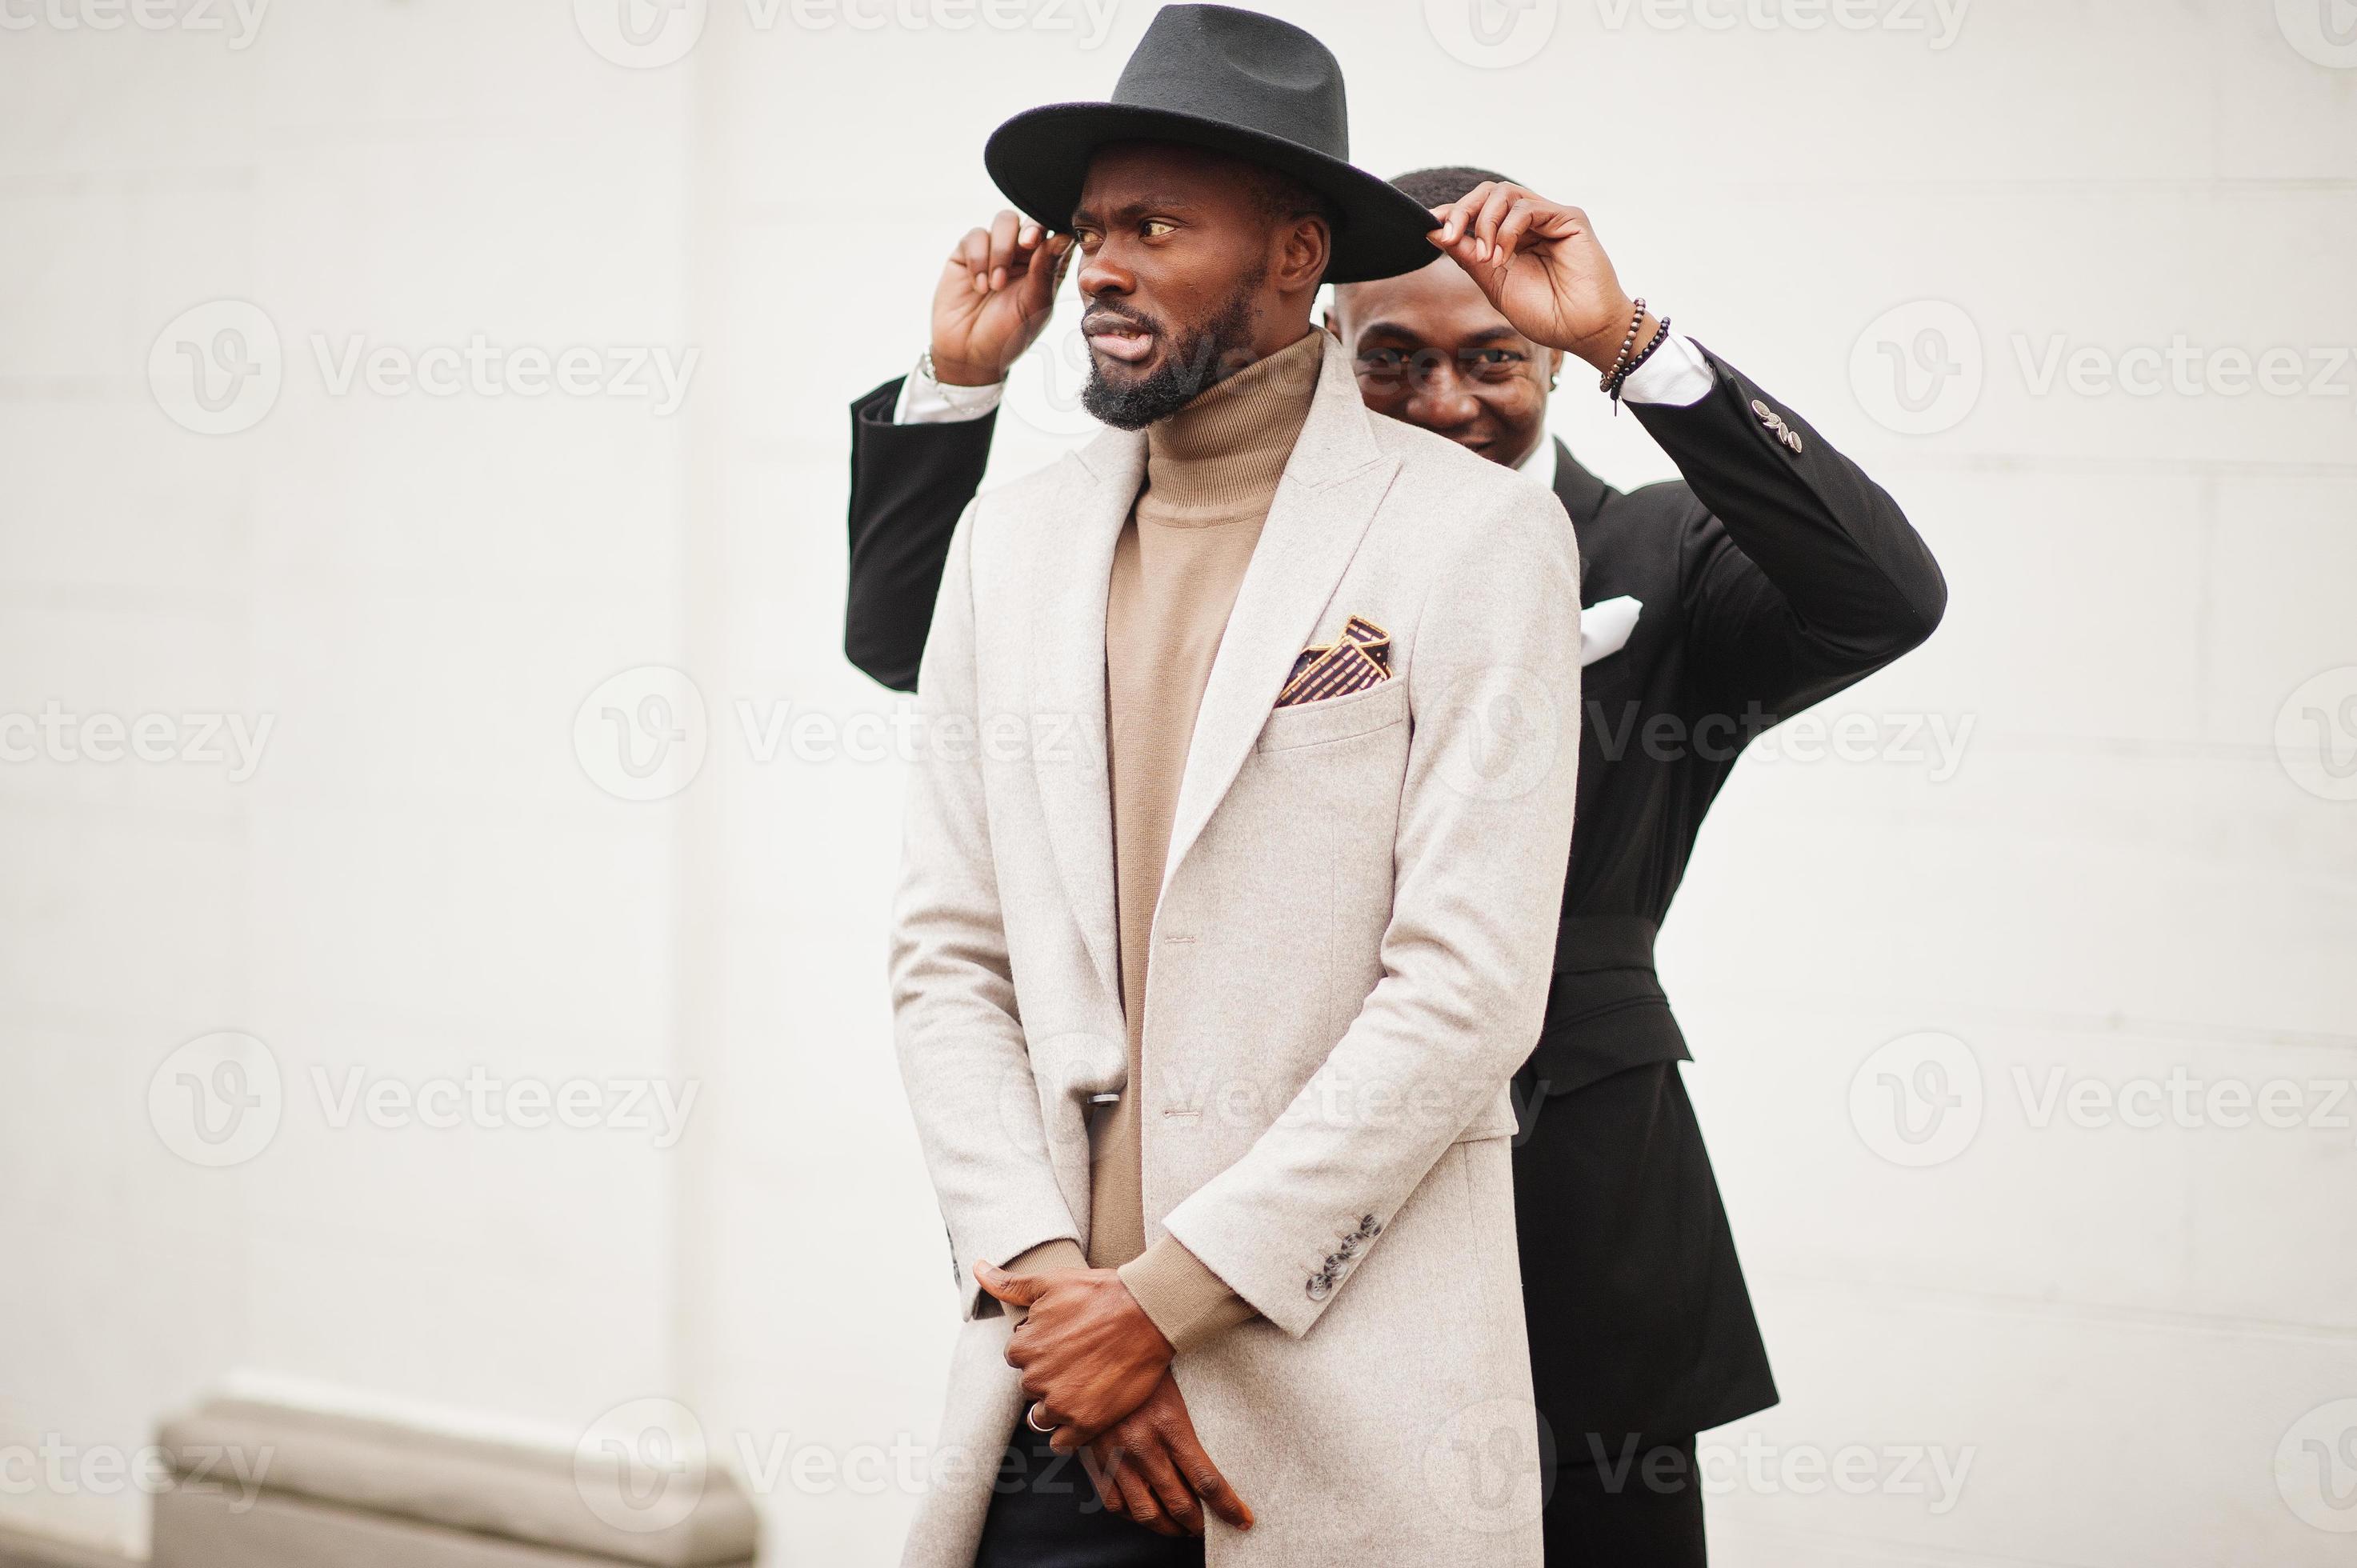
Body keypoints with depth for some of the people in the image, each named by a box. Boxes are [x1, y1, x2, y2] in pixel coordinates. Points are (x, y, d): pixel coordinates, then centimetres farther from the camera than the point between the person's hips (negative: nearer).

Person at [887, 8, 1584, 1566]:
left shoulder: (1476, 533, -5)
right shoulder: (1013, 541, 10)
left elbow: (1470, 985, -11)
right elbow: (950, 958, 8)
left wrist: (1168, 1298, -13)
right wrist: (1051, 1278, -7)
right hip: (1056, 1383, 4)